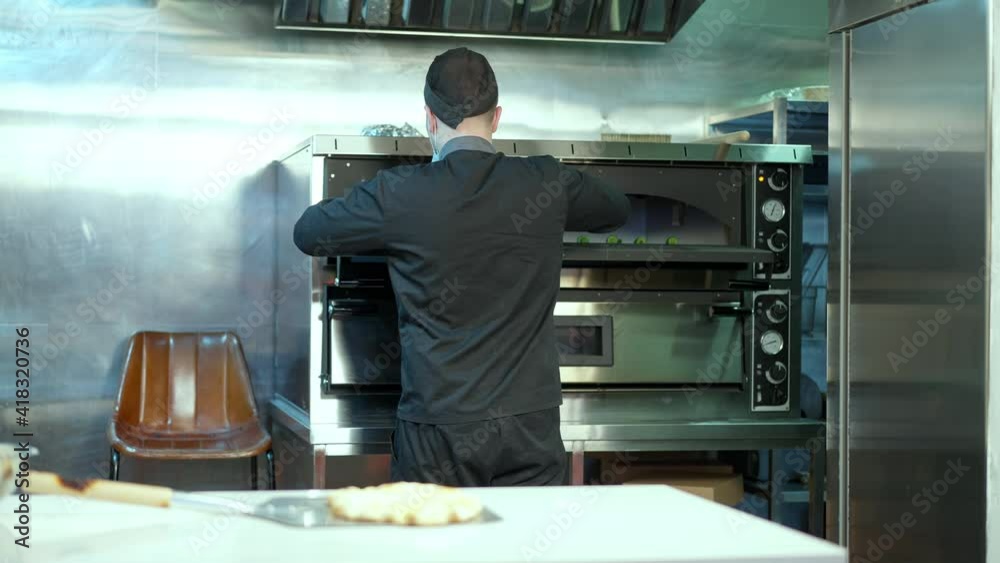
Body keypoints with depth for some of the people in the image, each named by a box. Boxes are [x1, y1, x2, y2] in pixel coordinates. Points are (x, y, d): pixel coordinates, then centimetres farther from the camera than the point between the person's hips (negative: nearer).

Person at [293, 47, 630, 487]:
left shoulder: (400, 196, -8)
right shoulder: (547, 184, 0)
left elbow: (308, 233, 9)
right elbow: (616, 209, 22)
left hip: (439, 432, -2)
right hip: (530, 428, 2)